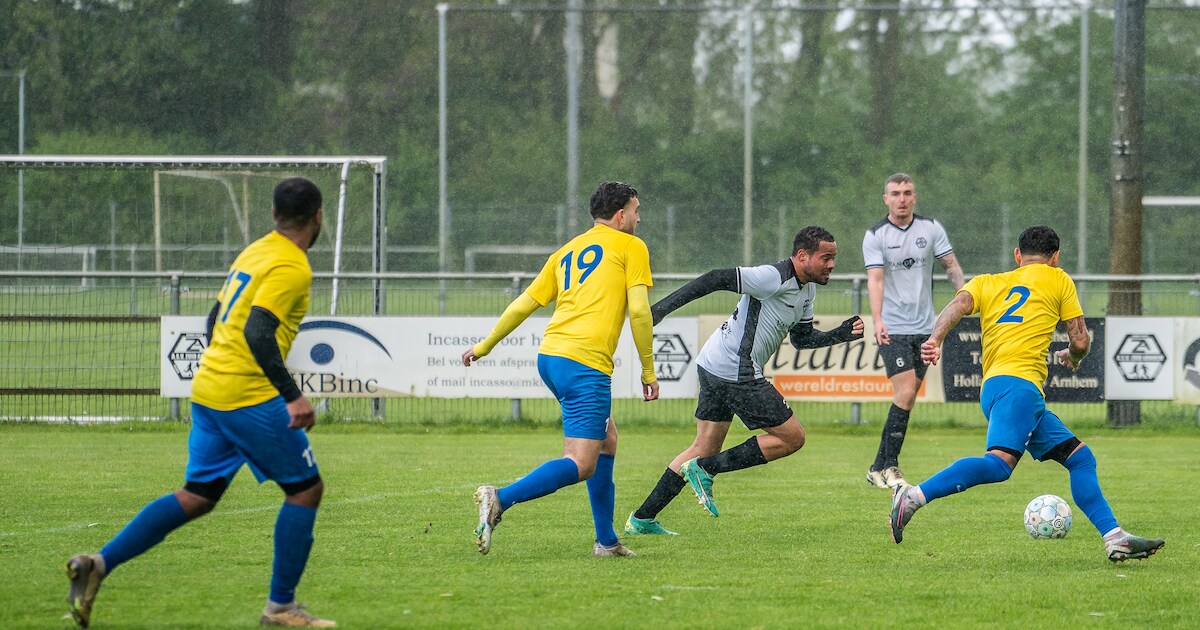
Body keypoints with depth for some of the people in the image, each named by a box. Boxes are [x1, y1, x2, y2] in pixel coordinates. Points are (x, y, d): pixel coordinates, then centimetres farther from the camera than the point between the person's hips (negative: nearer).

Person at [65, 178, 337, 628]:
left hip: (208, 389, 9)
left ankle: (99, 564, 1)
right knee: (305, 489, 5)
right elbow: (258, 332, -24)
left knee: (197, 497, 12)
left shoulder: (254, 253, 15)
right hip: (250, 396, -9)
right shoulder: (292, 268, -12)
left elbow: (216, 320, 22)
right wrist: (292, 396, -24)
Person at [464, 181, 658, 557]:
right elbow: (639, 310, -3)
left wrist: (484, 346, 30)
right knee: (580, 466, -11)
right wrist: (648, 371, 4)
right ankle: (500, 498, -28)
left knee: (606, 441, 22)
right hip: (586, 363, -8)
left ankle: (606, 540, 21)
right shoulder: (631, 247, 6)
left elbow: (523, 304, 21)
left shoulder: (567, 252, 22)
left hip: (550, 356, 8)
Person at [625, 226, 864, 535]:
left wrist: (842, 334, 7)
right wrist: (663, 307, -24)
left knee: (705, 447, 16)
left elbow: (801, 337, 23)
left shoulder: (807, 289, 12)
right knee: (792, 437, -3)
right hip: (735, 372, -10)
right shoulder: (773, 278, -19)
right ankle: (705, 469, -4)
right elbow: (717, 280, -22)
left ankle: (642, 518, 18)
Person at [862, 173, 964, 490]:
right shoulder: (875, 236, -5)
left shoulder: (931, 228, 4)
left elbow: (951, 265, 5)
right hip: (892, 329, -4)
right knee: (905, 393, -16)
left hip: (924, 328, 4)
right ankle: (889, 467, -8)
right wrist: (877, 319, -28)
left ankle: (879, 468, 15)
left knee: (908, 398, 6)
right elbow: (875, 279, -14)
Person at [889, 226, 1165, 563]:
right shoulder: (1057, 279, 15)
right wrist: (1072, 358, 35)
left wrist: (935, 339, -13)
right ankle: (914, 496, -37)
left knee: (1080, 457, 11)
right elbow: (1080, 342, 12)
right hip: (1017, 382, -8)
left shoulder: (987, 282, 26)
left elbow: (958, 304, 4)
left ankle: (1115, 538, 6)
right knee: (1000, 462, -27)